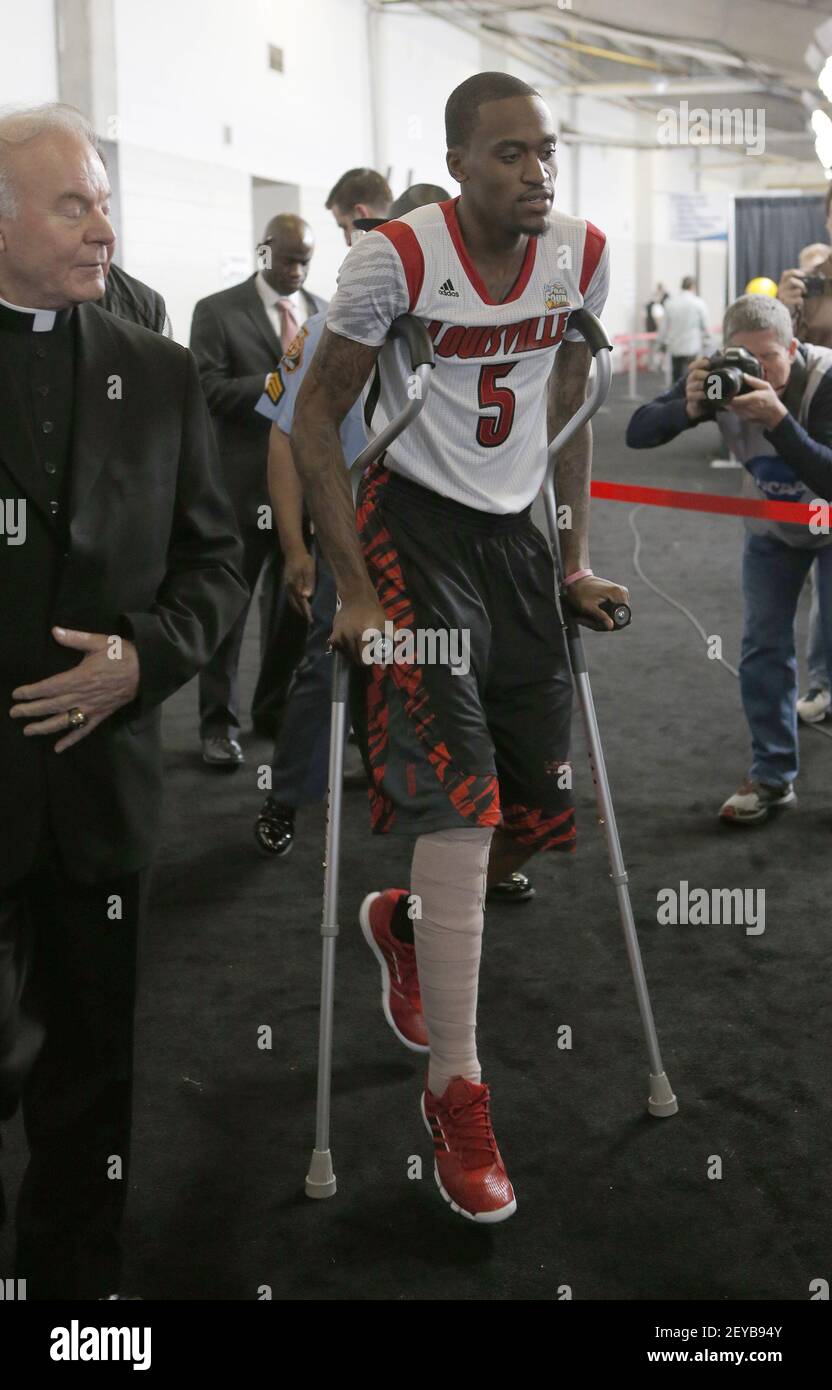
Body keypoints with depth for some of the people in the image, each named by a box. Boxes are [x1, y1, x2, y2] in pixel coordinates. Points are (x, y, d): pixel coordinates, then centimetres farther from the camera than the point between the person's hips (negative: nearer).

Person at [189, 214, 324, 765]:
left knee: (296, 603, 11)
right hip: (245, 482, -4)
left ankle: (278, 708, 26)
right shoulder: (218, 312, -2)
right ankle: (219, 721, 13)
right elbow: (209, 390, -12)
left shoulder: (326, 312, 12)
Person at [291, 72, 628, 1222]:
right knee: (457, 793, -17)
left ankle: (404, 922, 37)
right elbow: (315, 418, -9)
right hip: (413, 522, -5)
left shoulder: (581, 254, 0)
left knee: (543, 814, 5)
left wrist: (575, 559, 14)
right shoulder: (397, 258, -15)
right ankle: (456, 1093, -7)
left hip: (517, 532, 6)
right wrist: (356, 592, -15)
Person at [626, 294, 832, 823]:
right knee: (764, 647, 2)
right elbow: (638, 433, -25)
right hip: (771, 525, 4)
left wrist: (777, 418, -53)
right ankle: (773, 778, 14)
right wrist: (689, 409, -44)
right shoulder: (721, 376, -23)